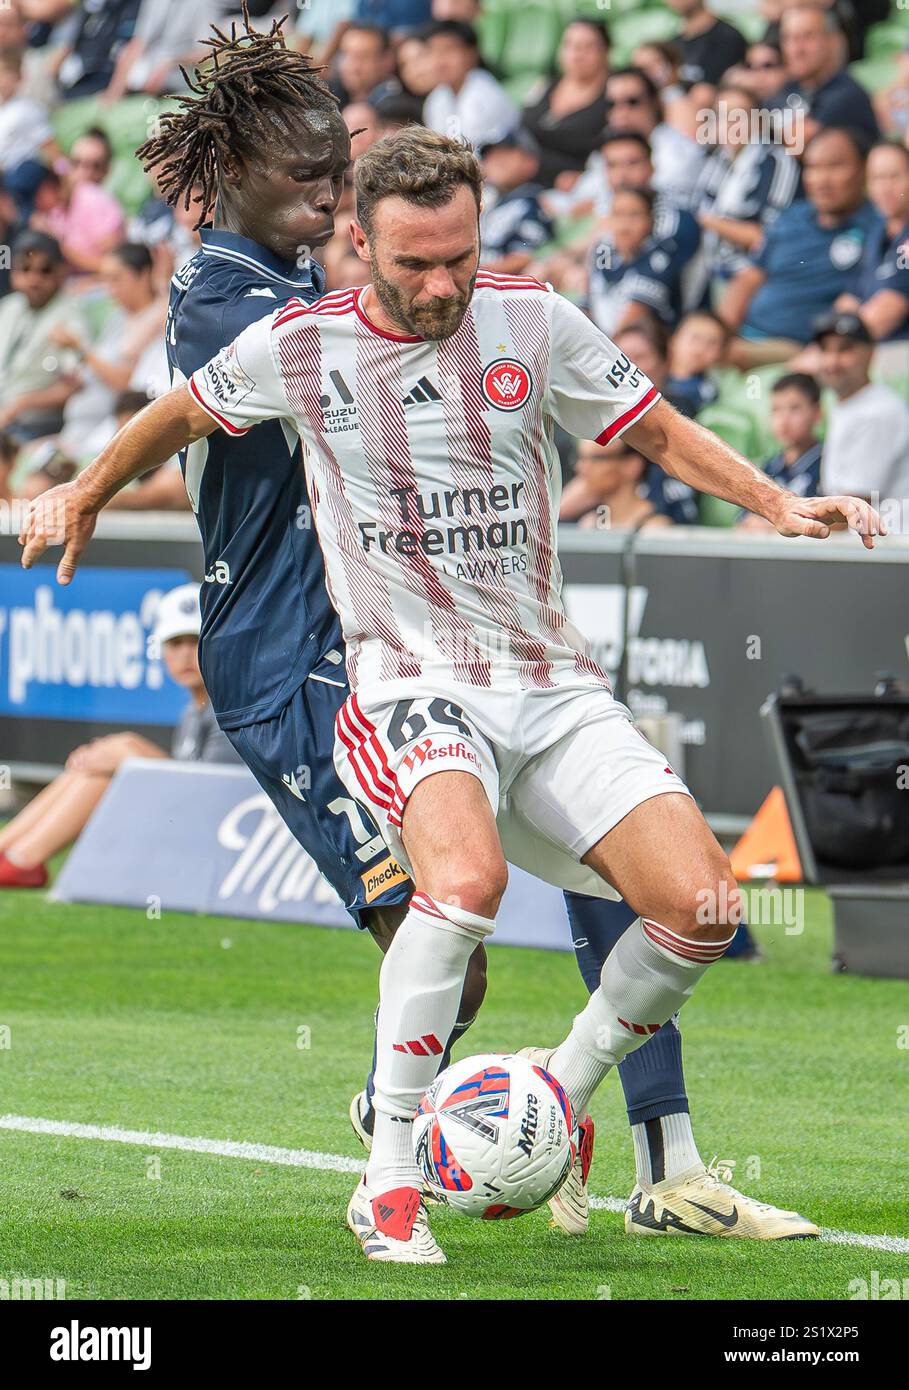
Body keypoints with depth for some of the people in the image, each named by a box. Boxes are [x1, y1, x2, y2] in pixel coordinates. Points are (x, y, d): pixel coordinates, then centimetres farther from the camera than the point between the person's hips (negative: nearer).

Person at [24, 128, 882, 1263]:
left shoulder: (532, 321, 3)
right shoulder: (298, 347, 0)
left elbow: (657, 429, 15)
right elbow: (181, 415, 20)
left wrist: (776, 503, 2)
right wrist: (83, 497, 33)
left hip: (551, 684, 3)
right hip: (411, 682, -3)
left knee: (702, 904, -15)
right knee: (467, 876, -35)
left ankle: (562, 1091, 12)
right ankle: (387, 1185, -24)